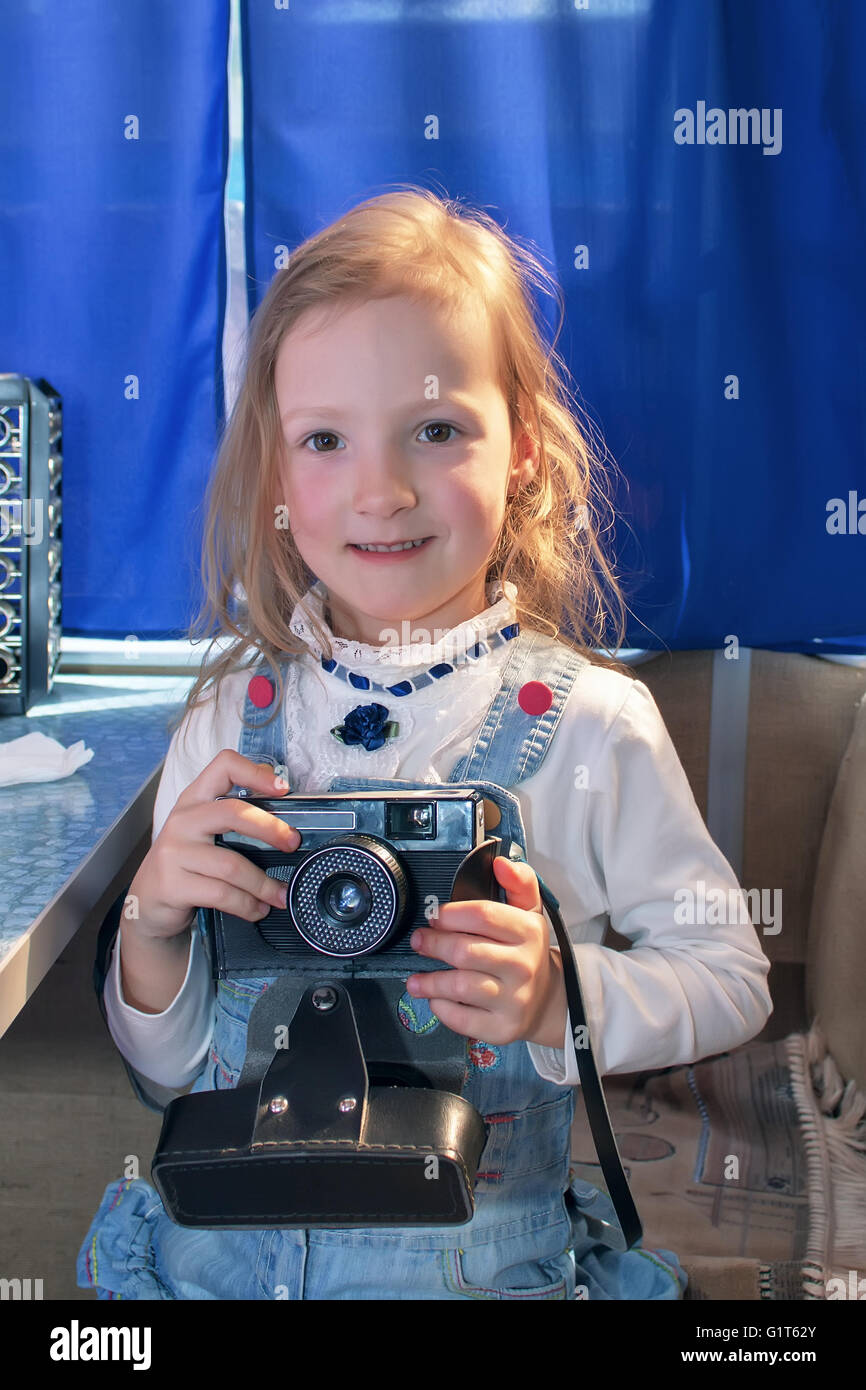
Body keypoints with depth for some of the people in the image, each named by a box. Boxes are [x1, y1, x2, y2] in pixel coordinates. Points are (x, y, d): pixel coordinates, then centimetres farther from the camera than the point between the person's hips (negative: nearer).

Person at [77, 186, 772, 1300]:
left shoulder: (594, 724, -11)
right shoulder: (227, 722, -4)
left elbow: (732, 977, -1)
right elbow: (168, 1062, 2)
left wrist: (563, 998, -18)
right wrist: (152, 921, -18)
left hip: (475, 1259, -1)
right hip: (221, 1247, 2)